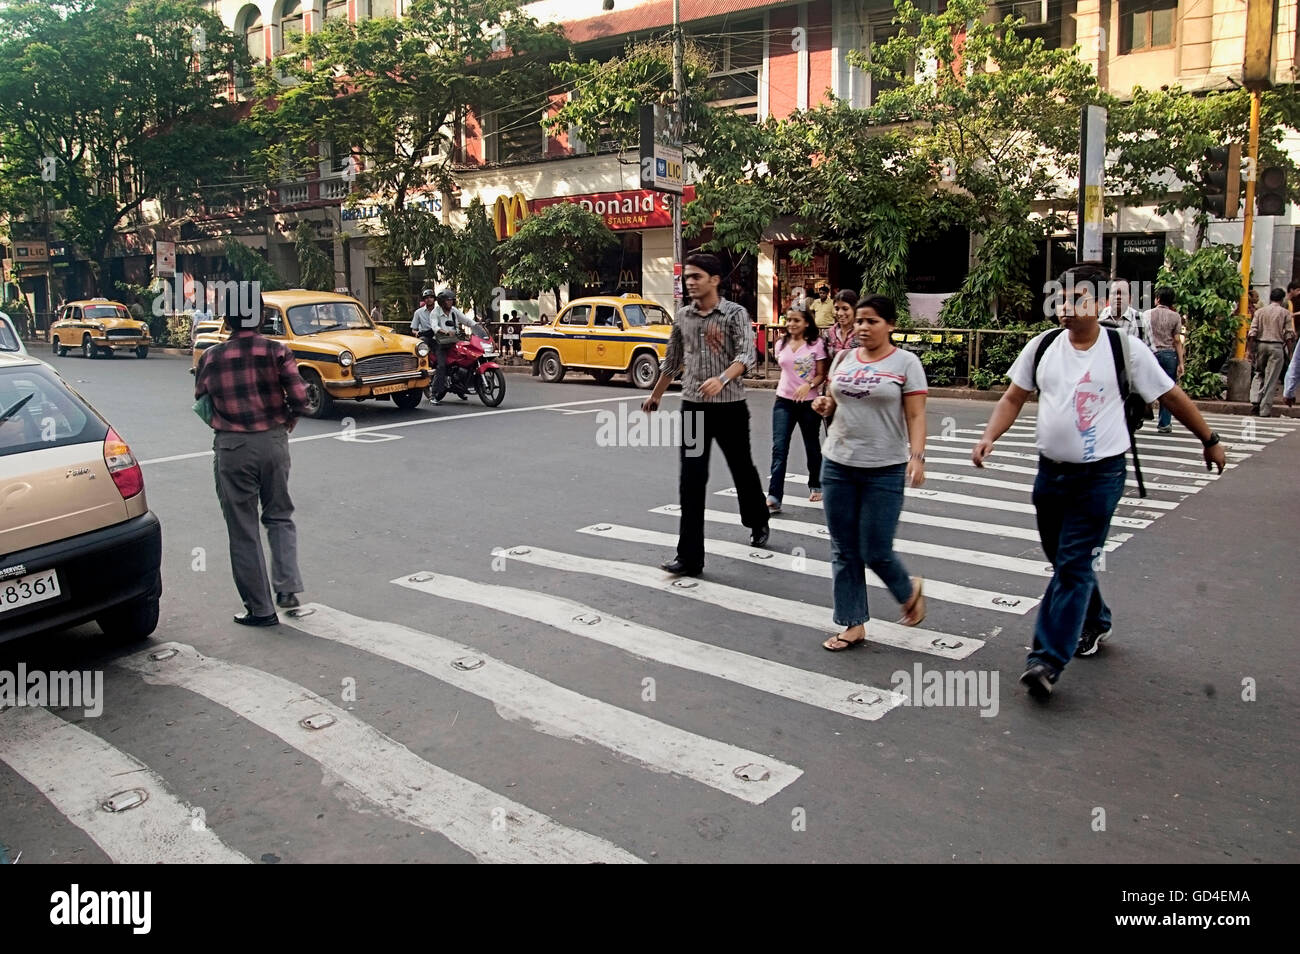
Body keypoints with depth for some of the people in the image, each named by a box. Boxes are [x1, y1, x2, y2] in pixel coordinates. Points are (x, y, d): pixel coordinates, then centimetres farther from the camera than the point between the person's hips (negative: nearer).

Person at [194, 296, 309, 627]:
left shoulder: (211, 358, -4)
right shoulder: (277, 351, -6)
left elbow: (201, 401, 5)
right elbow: (299, 397, -10)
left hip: (232, 447, -1)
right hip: (274, 441, 1)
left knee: (243, 530, 7)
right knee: (279, 516, 20)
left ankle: (260, 609, 12)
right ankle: (288, 587, 7)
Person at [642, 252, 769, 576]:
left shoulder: (735, 314, -7)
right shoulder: (682, 316, 7)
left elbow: (746, 355, -20)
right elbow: (672, 360, 18)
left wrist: (721, 379, -37)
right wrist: (655, 396, 24)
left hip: (730, 406, -3)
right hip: (692, 406, 3)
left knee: (742, 470, 16)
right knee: (691, 482, -3)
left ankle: (758, 524, 43)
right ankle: (689, 557, -1)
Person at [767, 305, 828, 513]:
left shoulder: (816, 344, -5)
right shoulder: (781, 344, 7)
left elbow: (821, 374, -6)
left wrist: (808, 385, -22)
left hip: (808, 402, -2)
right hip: (784, 401, 3)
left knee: (812, 447, 13)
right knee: (779, 448, -10)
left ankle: (815, 486, 36)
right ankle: (774, 498, -15)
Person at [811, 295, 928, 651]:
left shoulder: (905, 362, -5)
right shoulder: (843, 358, 8)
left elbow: (916, 416, -8)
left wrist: (917, 456, -21)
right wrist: (824, 405, -4)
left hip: (885, 471, -5)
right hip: (837, 465, 5)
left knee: (875, 552, -2)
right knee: (844, 551, 7)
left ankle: (910, 590, 30)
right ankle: (854, 625, 18)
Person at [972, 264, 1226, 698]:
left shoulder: (1125, 351, -8)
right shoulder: (1042, 346, 1)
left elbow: (1172, 396, 4)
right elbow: (1013, 398, 7)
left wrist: (1210, 440, 13)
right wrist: (989, 437, -9)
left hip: (1100, 476, -4)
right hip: (1050, 472, 5)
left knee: (1073, 567, -7)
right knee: (1062, 560, 18)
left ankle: (1047, 661, -5)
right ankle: (1094, 622, 44)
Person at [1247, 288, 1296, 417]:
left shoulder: (1260, 311, 7)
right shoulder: (1285, 313, 2)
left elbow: (1252, 332, -1)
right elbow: (1289, 335, -4)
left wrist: (1249, 349, 3)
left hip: (1260, 345, 2)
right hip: (1276, 347, -2)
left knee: (1259, 374, 20)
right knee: (1271, 379, 1)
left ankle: (1255, 401, 0)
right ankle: (1265, 411, 2)